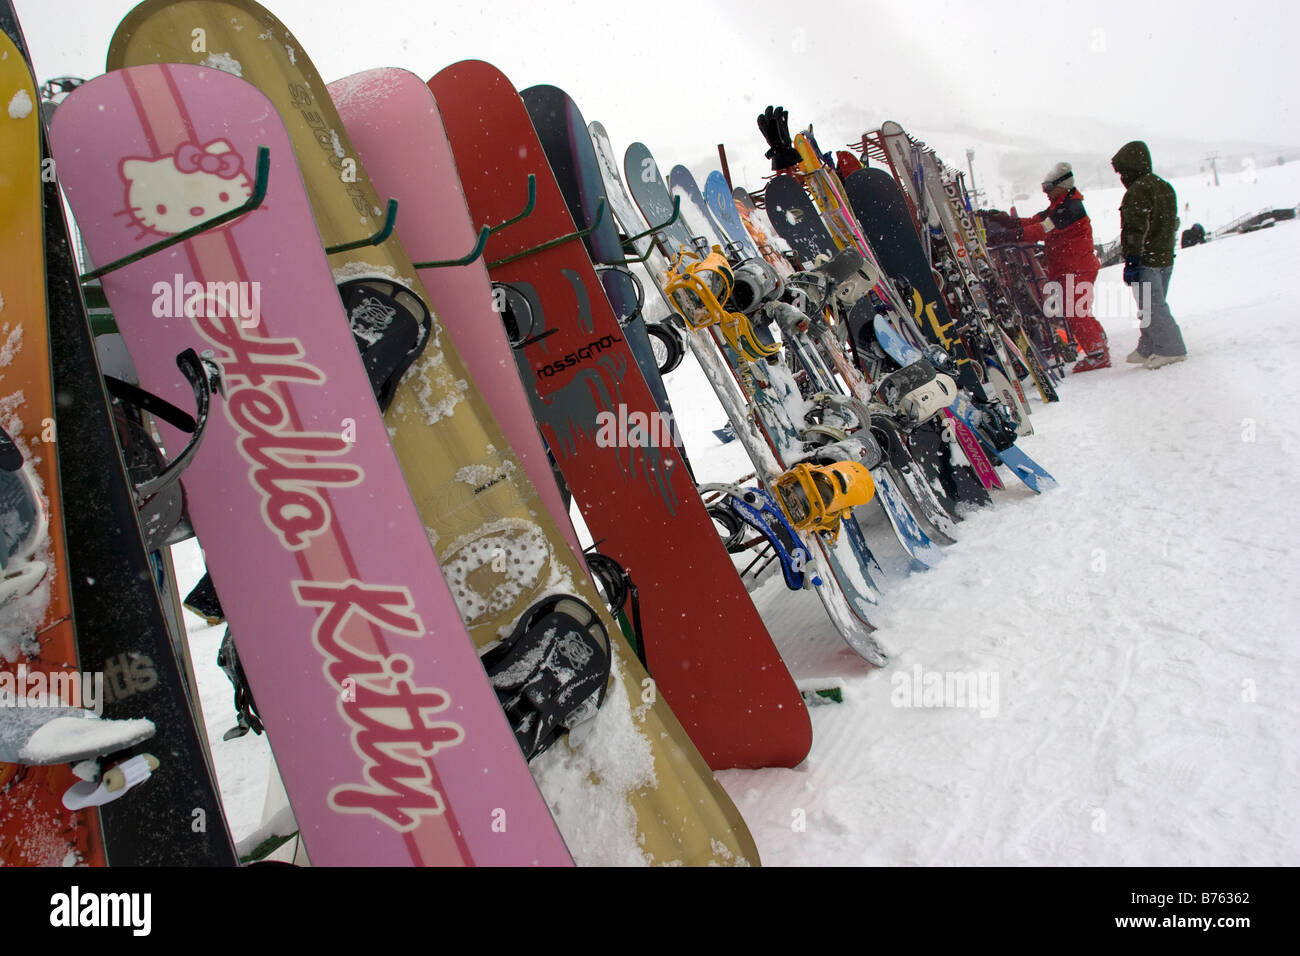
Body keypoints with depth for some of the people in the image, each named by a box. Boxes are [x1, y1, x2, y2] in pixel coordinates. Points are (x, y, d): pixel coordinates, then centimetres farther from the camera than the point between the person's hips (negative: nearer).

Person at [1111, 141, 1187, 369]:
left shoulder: (1137, 190, -14)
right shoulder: (1165, 187, 16)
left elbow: (1135, 228, -21)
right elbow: (1172, 224, 22)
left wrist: (1131, 261, -21)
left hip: (1146, 260, -10)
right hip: (1166, 257, 10)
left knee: (1151, 307, -7)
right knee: (1155, 305, 15)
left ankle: (1171, 349, -8)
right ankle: (1148, 348, 23)